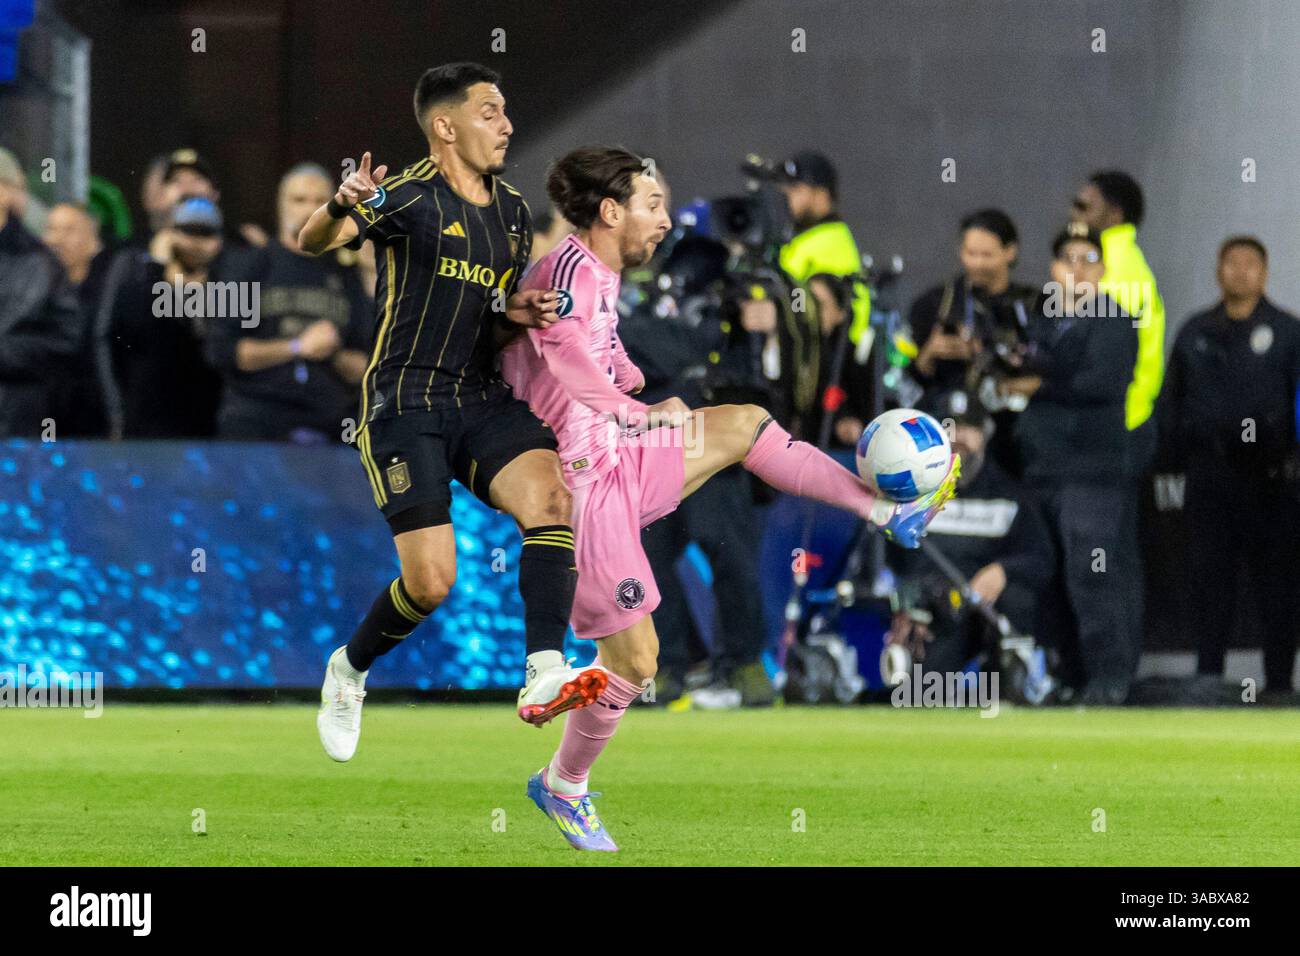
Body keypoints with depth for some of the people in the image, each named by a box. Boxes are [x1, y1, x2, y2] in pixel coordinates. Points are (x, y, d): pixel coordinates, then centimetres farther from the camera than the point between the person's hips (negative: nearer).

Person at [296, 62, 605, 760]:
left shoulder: (511, 211, 13)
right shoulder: (411, 196, -9)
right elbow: (312, 243, -24)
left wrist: (517, 311, 2)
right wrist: (339, 208, -48)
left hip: (482, 398, 6)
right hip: (405, 402, -6)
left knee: (550, 497, -23)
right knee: (431, 580, -13)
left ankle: (544, 678, -30)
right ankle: (349, 671, 17)